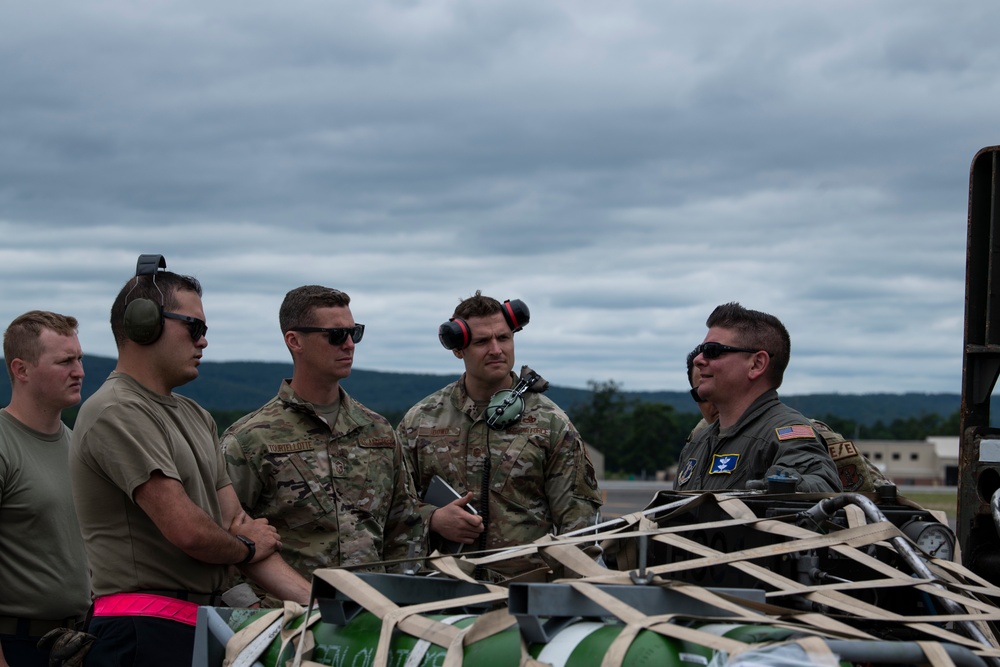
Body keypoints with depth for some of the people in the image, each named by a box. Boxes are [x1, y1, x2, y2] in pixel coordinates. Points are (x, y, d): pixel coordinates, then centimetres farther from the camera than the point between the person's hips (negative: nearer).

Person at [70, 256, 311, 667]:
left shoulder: (196, 417, 19)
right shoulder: (116, 413, -12)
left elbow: (237, 523, 13)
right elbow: (188, 531, -18)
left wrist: (318, 600, 2)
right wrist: (246, 548, 3)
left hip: (203, 624, 9)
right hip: (146, 633, -9)